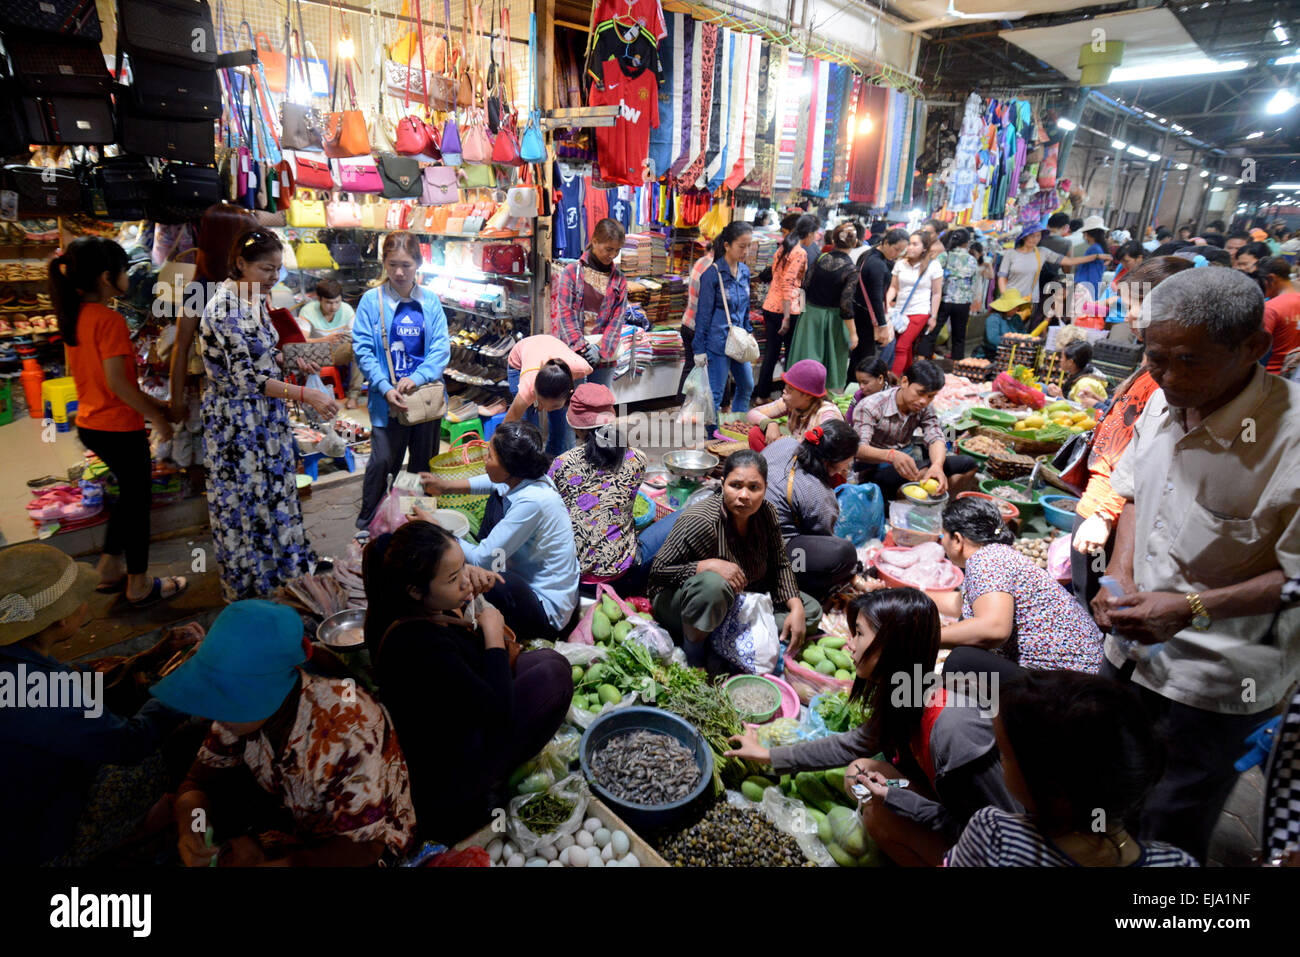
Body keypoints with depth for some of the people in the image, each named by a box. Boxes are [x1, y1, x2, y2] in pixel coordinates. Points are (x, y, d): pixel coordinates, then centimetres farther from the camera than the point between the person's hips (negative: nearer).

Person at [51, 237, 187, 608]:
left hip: (91, 422, 9)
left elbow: (98, 375, 13)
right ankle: (139, 586, 17)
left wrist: (150, 403, 16)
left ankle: (110, 568, 31)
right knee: (138, 500, 6)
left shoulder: (75, 316, 7)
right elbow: (117, 383, -23)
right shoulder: (109, 320, -20)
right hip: (119, 427, -8)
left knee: (131, 491, 23)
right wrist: (156, 417, -12)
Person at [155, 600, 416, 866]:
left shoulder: (348, 734, -37)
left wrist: (266, 862, -30)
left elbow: (362, 848, -28)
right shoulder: (245, 706, -17)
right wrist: (188, 830, -24)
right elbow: (201, 777, -4)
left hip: (373, 836, -6)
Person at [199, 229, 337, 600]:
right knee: (244, 499, 7)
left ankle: (284, 563, 37)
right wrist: (306, 395, -30)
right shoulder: (223, 310, -24)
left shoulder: (257, 298, 4)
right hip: (237, 419, -8)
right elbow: (247, 378, -27)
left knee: (274, 488, 19)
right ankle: (247, 586, 26)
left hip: (267, 414, 8)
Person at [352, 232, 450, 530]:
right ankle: (367, 521, 15)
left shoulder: (431, 302, 4)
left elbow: (441, 348, -2)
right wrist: (386, 388, -17)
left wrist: (417, 377, -17)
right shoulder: (372, 300, -2)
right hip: (388, 399, -2)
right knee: (382, 460, -6)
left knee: (425, 461, 13)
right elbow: (363, 349, -6)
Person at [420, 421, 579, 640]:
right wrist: (448, 486, 11)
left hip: (547, 614, -9)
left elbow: (481, 561, -25)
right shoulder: (530, 478, -6)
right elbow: (495, 483, 21)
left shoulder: (531, 502, -31)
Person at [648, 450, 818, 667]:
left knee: (811, 610, 0)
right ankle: (693, 647, -14)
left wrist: (796, 609, -12)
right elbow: (658, 570, -25)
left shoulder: (765, 513, -8)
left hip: (740, 602, 7)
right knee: (713, 584, -41)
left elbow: (780, 565, 2)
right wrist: (710, 565, -37)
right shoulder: (699, 521, -27)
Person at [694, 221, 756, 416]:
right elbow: (704, 313, -12)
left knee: (747, 386, 18)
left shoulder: (744, 271, 5)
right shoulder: (713, 274, -15)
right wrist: (700, 349, -10)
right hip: (718, 343, -8)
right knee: (716, 394, 0)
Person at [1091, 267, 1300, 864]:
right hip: (1134, 649, 6)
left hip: (1216, 682, -6)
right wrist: (1121, 571, -3)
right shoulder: (1164, 403, -4)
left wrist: (1194, 607, -28)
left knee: (1166, 837, 11)